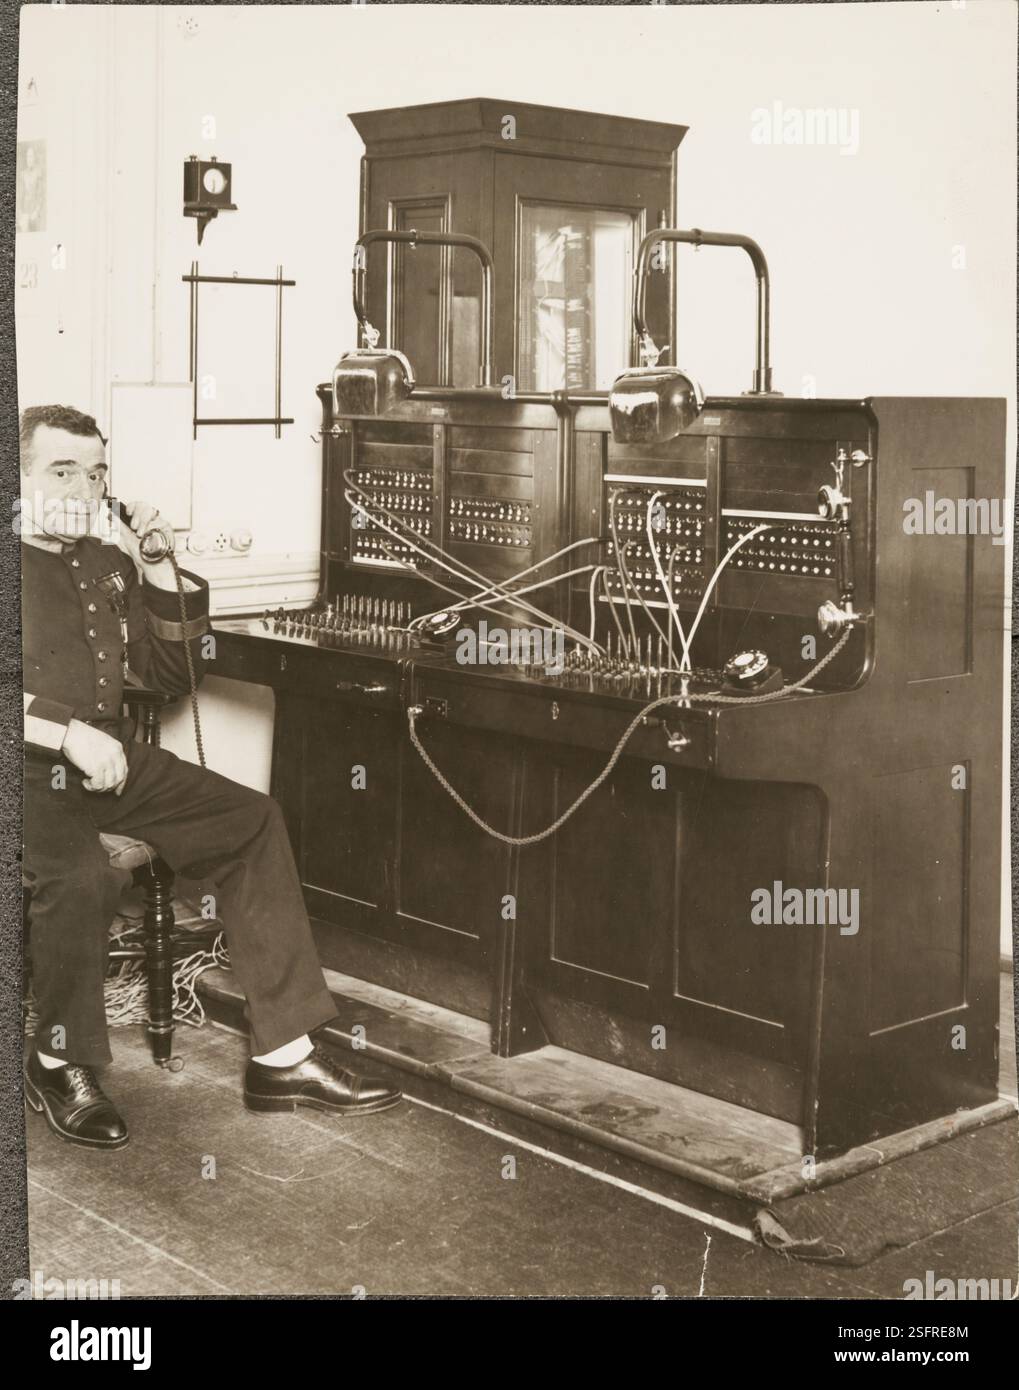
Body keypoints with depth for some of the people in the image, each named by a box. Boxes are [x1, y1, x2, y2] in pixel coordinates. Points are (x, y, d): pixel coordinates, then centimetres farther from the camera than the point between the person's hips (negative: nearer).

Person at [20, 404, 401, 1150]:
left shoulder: (105, 560, 16)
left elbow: (175, 670, 19)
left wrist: (162, 569, 6)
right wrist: (69, 733, -28)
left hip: (108, 759, 8)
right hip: (31, 771, -7)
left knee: (250, 819, -3)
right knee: (81, 878, -35)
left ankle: (283, 1056, -3)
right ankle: (62, 1063, -6)